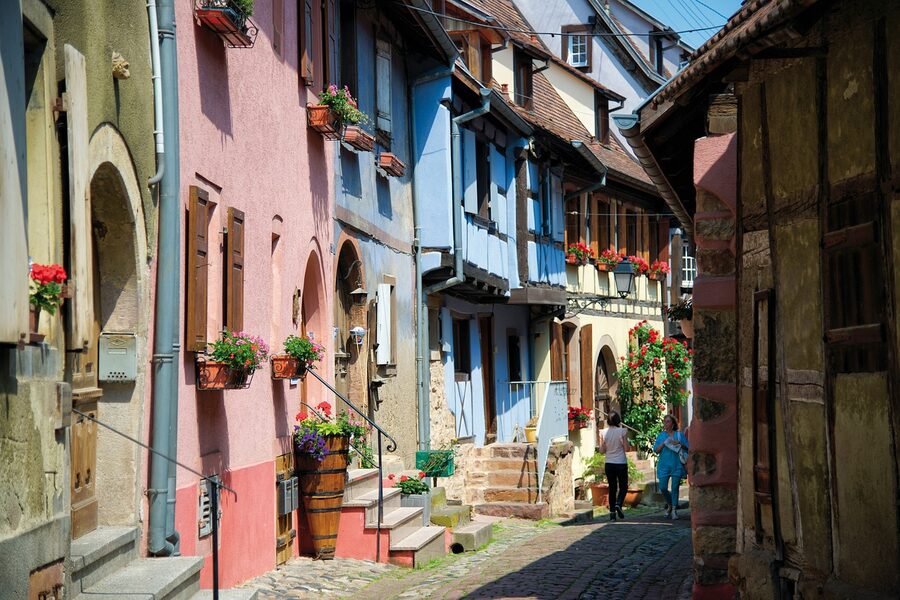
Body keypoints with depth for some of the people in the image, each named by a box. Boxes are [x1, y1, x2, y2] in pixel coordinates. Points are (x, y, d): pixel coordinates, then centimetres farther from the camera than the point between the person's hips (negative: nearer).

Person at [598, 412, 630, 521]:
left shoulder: (603, 433, -2)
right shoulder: (622, 431, -10)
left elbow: (602, 450, 0)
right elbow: (627, 449, -8)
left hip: (609, 464, 3)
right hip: (621, 463, -3)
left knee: (612, 488, 11)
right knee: (623, 487, 11)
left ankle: (612, 512, 6)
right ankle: (619, 504, -15)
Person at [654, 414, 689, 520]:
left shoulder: (679, 435, 8)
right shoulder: (661, 435, 12)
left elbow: (687, 448, 6)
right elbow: (656, 450, 6)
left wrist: (679, 444, -10)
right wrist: (664, 443, -9)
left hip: (677, 465, -1)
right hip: (664, 465, 1)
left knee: (675, 488, -4)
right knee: (663, 487, -4)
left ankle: (674, 509, 2)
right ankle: (669, 504, 20)